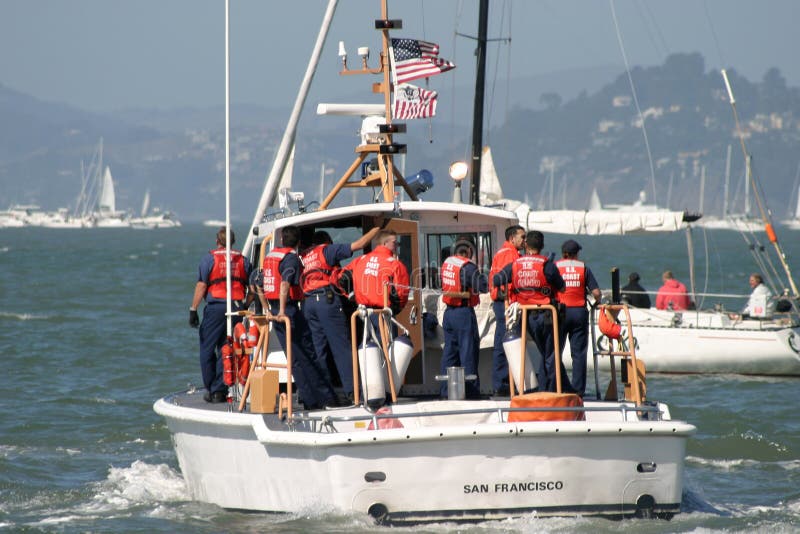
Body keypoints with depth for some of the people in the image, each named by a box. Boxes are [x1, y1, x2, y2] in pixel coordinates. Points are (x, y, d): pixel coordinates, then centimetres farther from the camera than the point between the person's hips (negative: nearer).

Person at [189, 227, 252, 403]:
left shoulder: (210, 258, -3)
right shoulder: (242, 260, 9)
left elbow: (201, 286, -8)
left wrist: (193, 309, -5)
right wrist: (245, 306, 21)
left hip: (215, 307, -4)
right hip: (236, 308, 4)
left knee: (207, 350, 7)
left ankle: (211, 390, 6)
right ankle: (220, 391, 5)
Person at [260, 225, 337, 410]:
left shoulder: (270, 256, 14)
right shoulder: (291, 258, -9)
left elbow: (259, 285, 19)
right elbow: (285, 283, -24)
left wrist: (267, 309, 26)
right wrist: (282, 310, -28)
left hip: (275, 311, 7)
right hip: (290, 310, -7)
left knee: (296, 357, 8)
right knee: (312, 353, 0)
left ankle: (310, 400, 6)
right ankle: (326, 396, 0)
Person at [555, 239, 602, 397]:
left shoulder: (554, 267, 2)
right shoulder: (583, 268, 4)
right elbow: (596, 292, -1)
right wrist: (597, 302, 19)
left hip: (560, 311, -1)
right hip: (579, 312, 1)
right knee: (579, 353, 4)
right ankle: (578, 389, 1)